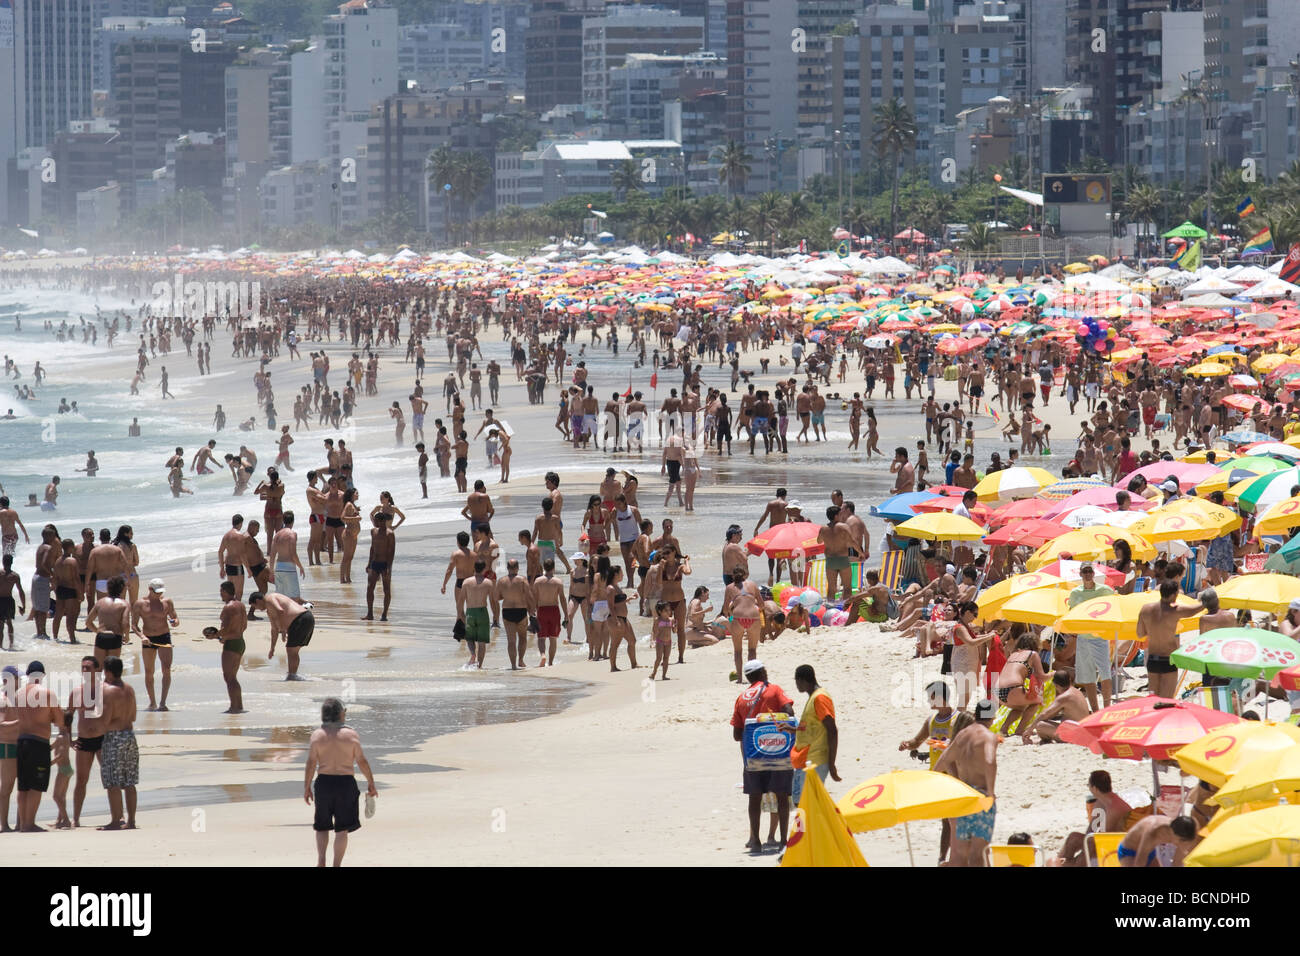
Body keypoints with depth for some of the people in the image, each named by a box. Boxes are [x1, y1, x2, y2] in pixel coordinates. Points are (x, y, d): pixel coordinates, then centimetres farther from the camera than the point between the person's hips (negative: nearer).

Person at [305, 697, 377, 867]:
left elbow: (311, 762, -4)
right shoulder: (350, 734, -5)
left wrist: (307, 787, 4)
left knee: (322, 827, 15)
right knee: (342, 829, 6)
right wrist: (371, 784, 7)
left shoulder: (317, 735, -3)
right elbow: (362, 761, -3)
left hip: (323, 783, 1)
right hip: (345, 783, -1)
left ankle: (320, 859, -3)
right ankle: (337, 865, 3)